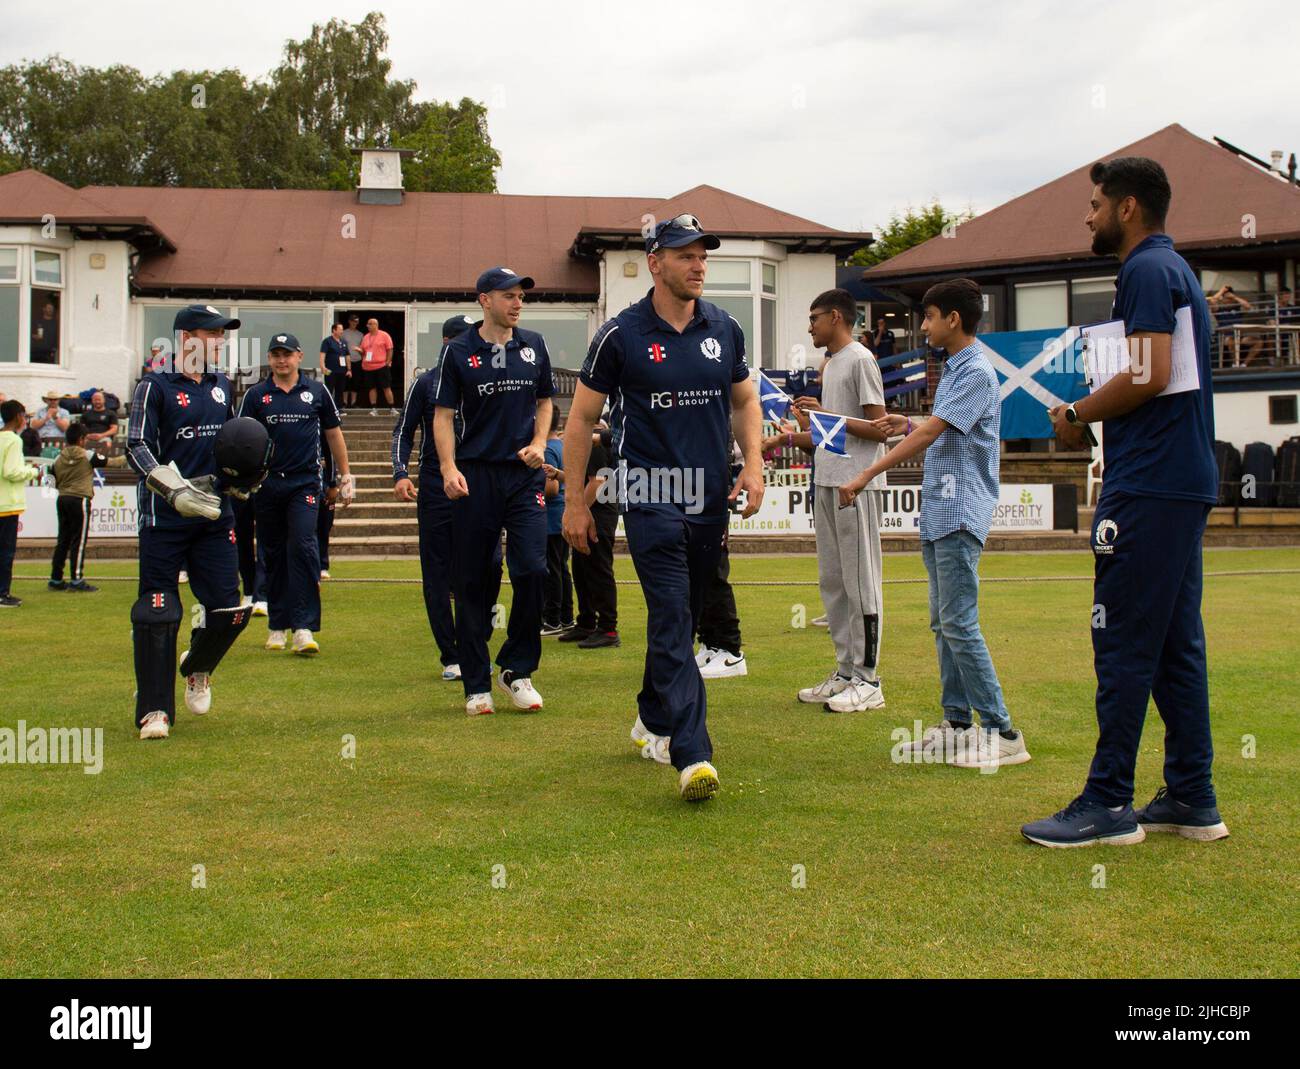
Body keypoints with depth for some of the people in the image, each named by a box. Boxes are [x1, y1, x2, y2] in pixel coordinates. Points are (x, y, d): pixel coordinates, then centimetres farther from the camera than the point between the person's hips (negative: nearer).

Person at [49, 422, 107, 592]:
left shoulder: (59, 458, 7)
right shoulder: (87, 455, -5)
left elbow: (55, 482, 13)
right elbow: (109, 462, 5)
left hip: (62, 499, 5)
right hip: (79, 500, -5)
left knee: (63, 540, 11)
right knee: (79, 541, -4)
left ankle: (56, 579, 13)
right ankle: (76, 580, -7)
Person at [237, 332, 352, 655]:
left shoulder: (316, 392, 7)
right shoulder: (256, 395, 7)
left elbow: (333, 434, 15)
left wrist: (345, 475, 15)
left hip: (305, 482, -2)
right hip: (267, 484, 2)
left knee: (303, 547, -14)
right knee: (273, 555, 9)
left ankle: (304, 627, -15)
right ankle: (277, 624, 20)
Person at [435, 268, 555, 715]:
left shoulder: (533, 345, 10)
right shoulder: (458, 351, 1)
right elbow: (444, 414, 0)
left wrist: (539, 442, 3)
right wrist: (449, 468, -13)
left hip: (524, 475, 2)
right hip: (475, 476, -2)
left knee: (532, 570, -10)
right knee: (471, 582, 2)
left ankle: (517, 669, 8)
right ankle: (476, 684, 12)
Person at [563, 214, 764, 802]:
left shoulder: (724, 329, 8)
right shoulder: (621, 334, -5)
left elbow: (744, 401, 20)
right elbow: (582, 417, 1)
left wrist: (753, 464, 3)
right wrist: (575, 501, -1)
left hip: (710, 500, 5)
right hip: (652, 499, -5)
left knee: (680, 619, 14)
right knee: (671, 619, -14)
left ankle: (652, 720, 35)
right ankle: (693, 757, -18)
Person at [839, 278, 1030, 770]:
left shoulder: (977, 372, -13)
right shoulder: (951, 370, 17)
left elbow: (930, 433, -20)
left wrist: (866, 476, -21)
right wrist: (909, 426, 11)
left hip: (960, 514, -10)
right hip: (936, 513, 10)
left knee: (959, 623, -9)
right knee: (942, 623, 11)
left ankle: (1000, 732, -4)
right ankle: (957, 722, 17)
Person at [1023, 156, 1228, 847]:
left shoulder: (1146, 270, -9)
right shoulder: (1177, 269, 22)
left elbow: (1149, 376, -20)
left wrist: (1077, 415, -6)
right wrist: (1094, 415, 13)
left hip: (1148, 486, -10)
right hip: (1186, 480, 10)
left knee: (1124, 642, -7)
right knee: (1176, 643, 11)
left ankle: (1108, 804, -2)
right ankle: (1193, 801, 16)